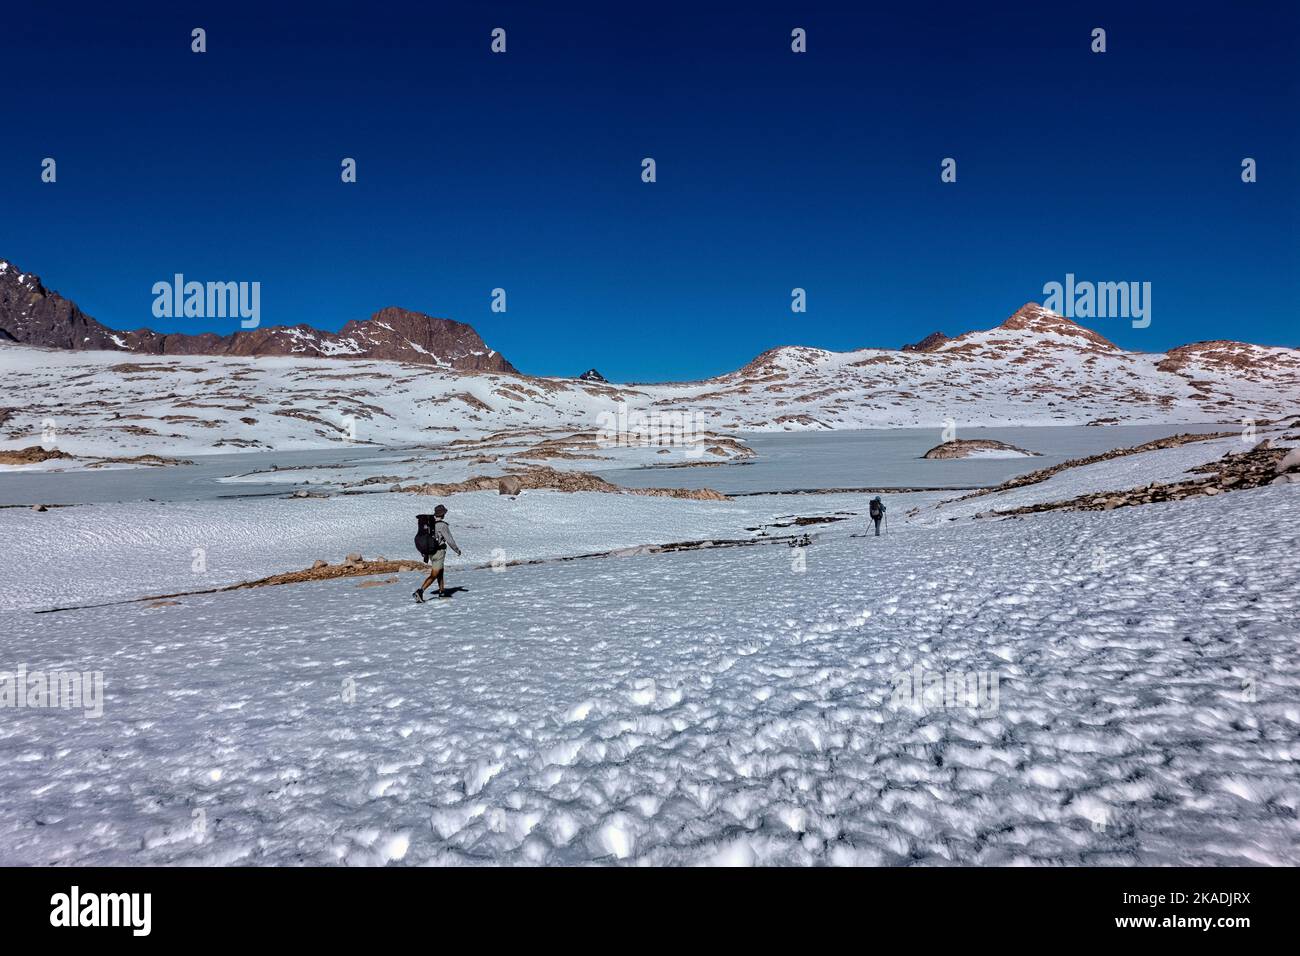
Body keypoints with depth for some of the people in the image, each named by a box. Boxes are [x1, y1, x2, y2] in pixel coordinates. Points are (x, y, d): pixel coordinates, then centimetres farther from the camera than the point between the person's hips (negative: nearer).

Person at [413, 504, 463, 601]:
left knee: (440, 571, 24)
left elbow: (422, 538, 8)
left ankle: (442, 591, 32)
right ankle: (419, 591, -18)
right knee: (433, 575, -5)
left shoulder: (427, 523, 3)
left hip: (429, 552, 7)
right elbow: (450, 540, -16)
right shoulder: (442, 525, -19)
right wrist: (457, 550, 0)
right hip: (438, 552, -7)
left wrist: (425, 554, 17)